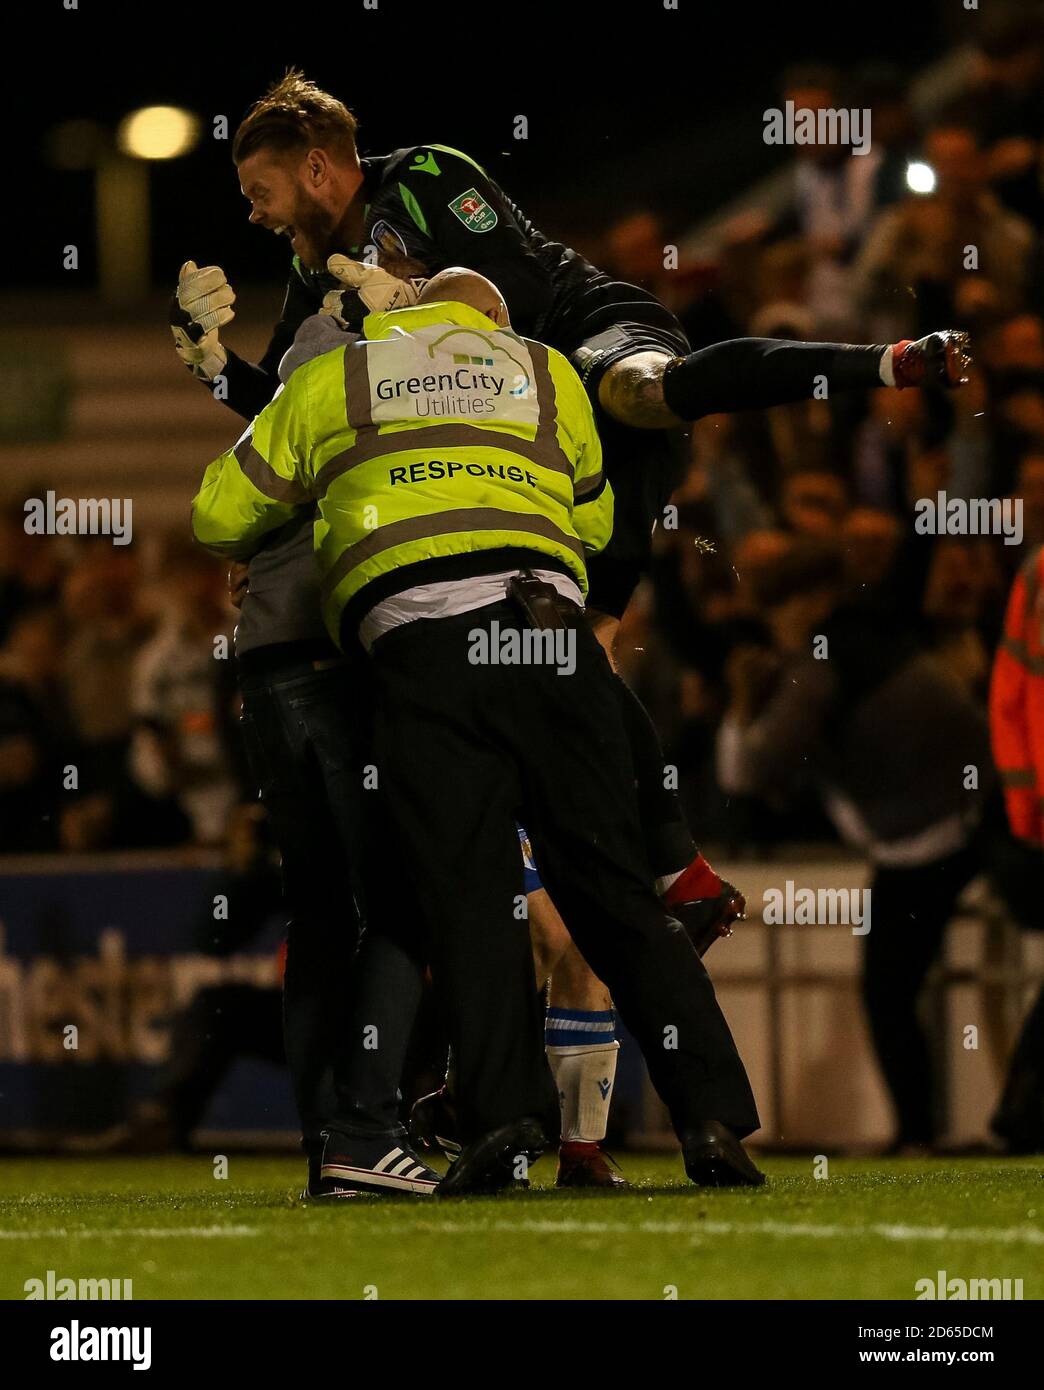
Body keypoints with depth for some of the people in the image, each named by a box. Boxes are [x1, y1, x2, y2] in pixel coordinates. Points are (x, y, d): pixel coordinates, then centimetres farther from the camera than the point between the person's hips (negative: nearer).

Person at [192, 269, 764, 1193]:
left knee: (469, 888, -2)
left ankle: (504, 1109, -18)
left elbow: (222, 518, 26)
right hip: (546, 622, 1)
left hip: (419, 641, -1)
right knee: (612, 883, 3)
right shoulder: (545, 370, 26)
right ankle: (713, 1111, -4)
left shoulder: (329, 379, 23)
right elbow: (595, 524, 32)